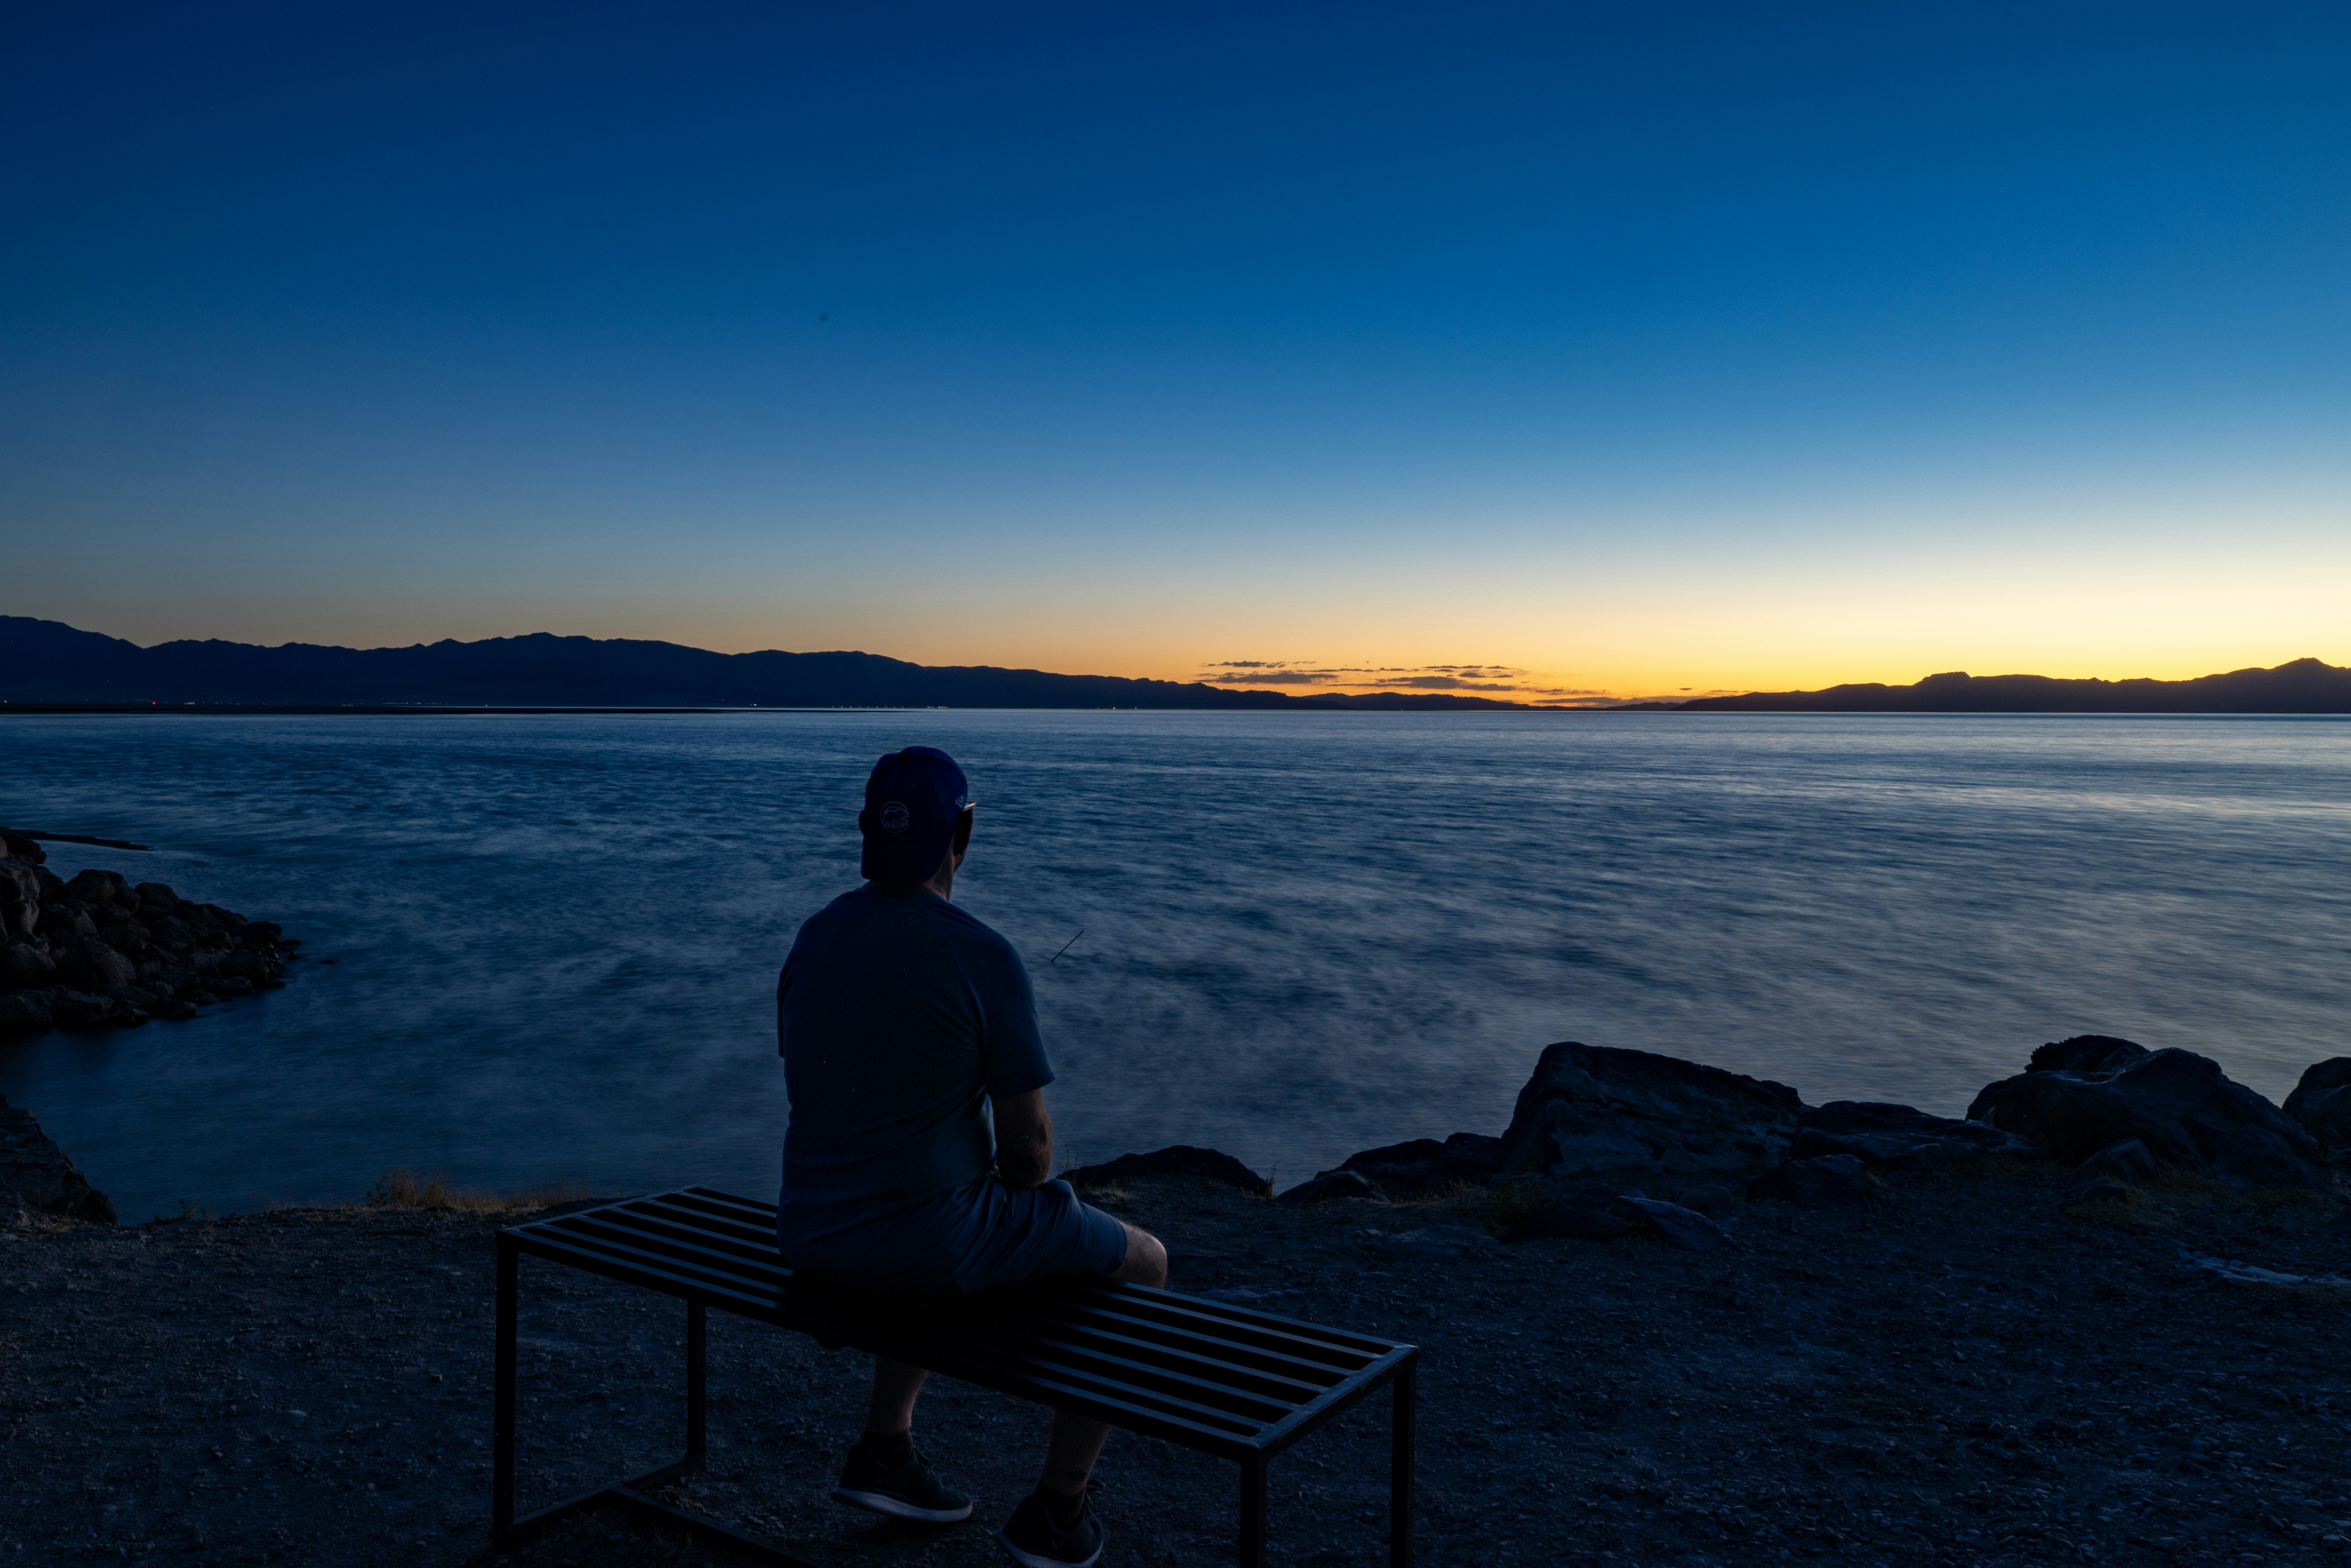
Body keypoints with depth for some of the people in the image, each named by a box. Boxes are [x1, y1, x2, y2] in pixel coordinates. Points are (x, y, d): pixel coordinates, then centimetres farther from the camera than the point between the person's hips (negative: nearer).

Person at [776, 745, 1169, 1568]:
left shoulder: (813, 937, 3)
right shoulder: (984, 957, -18)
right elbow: (1030, 1143, -13)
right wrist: (1014, 1191, 12)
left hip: (810, 1236, 7)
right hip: (927, 1238, -7)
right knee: (1142, 1263, 14)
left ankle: (885, 1447, 35)